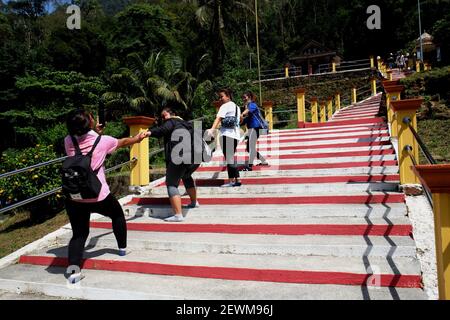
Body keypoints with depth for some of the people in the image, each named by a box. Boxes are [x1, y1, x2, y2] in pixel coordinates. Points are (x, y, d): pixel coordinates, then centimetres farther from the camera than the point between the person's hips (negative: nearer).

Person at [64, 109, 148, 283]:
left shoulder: (68, 141, 0)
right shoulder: (102, 141, -8)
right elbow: (124, 142, 12)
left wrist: (94, 132, 31)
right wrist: (138, 138, 31)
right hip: (98, 196, -3)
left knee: (79, 233, 12)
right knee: (118, 214, 25)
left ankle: (73, 268, -6)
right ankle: (122, 248, 40)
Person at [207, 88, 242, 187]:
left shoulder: (225, 106, -4)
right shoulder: (236, 106, 21)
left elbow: (218, 118, -19)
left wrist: (212, 129, -31)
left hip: (227, 135, -8)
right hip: (236, 135, 9)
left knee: (229, 158, -6)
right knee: (231, 157, 16)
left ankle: (231, 181, -7)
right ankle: (237, 180, 17)